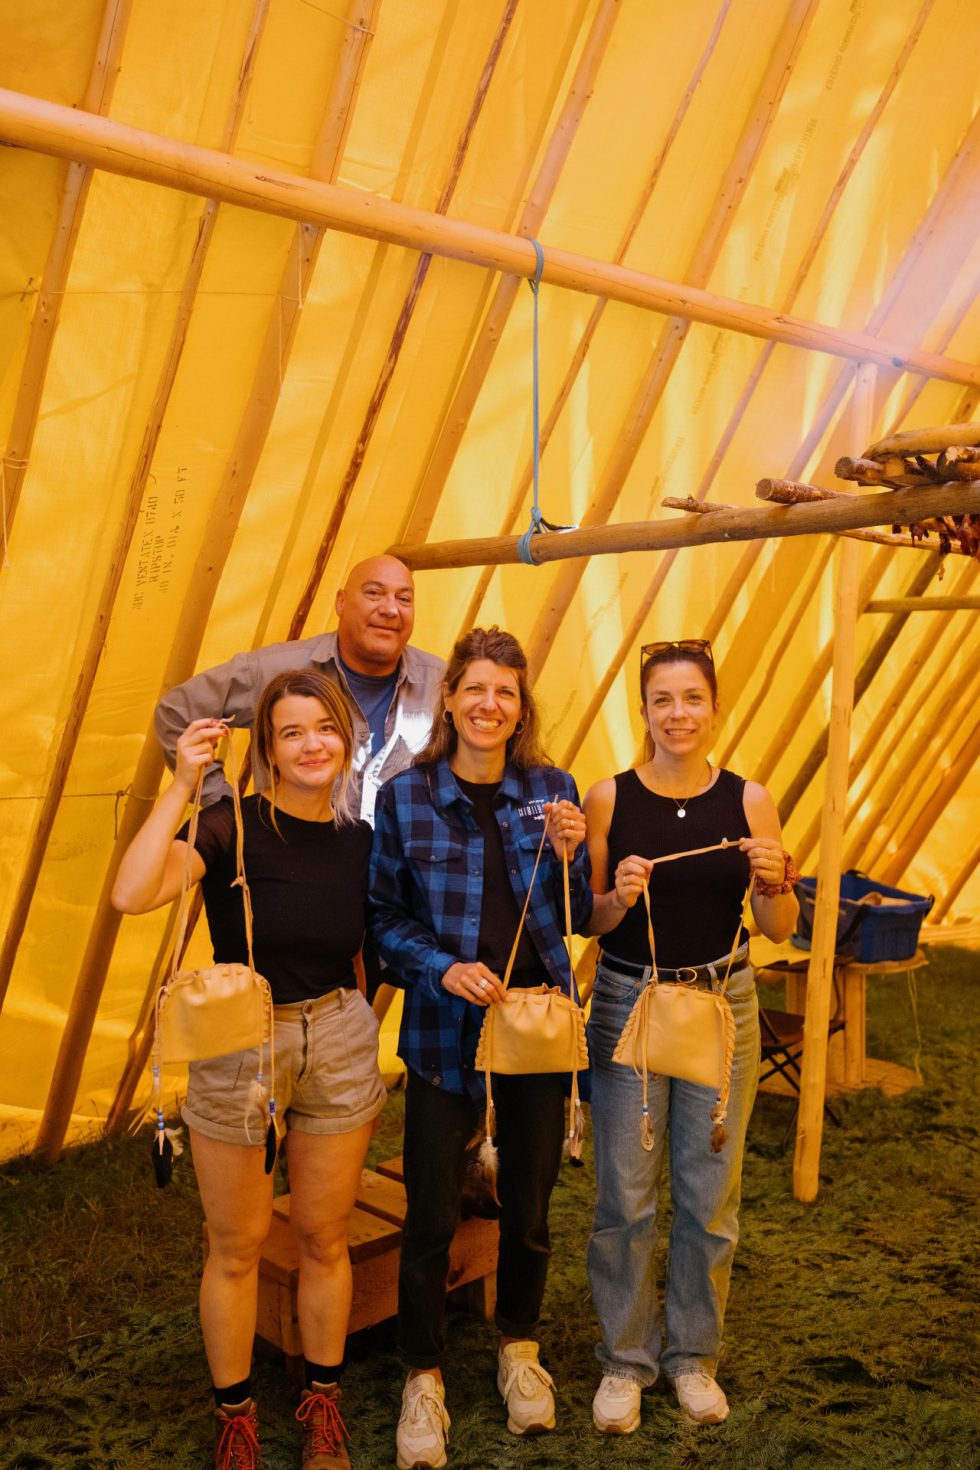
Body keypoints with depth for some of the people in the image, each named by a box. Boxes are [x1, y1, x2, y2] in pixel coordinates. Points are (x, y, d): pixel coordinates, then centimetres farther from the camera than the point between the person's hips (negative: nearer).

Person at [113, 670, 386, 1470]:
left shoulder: (360, 841, -2)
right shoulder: (233, 826, -15)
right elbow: (131, 894, -31)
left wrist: (369, 1042, 8)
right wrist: (182, 786, -30)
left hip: (338, 1048, 3)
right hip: (237, 1046, -3)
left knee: (323, 1237, 15)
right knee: (238, 1244, 12)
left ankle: (322, 1402, 36)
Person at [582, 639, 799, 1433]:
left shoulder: (750, 800, -2)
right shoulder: (609, 799, -6)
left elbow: (780, 929, 3)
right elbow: (586, 922, -1)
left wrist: (774, 880, -17)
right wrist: (618, 897, -21)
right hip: (627, 1003, -1)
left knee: (710, 1195, 10)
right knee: (625, 1197, 6)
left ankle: (694, 1355, 32)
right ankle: (625, 1361, 26)